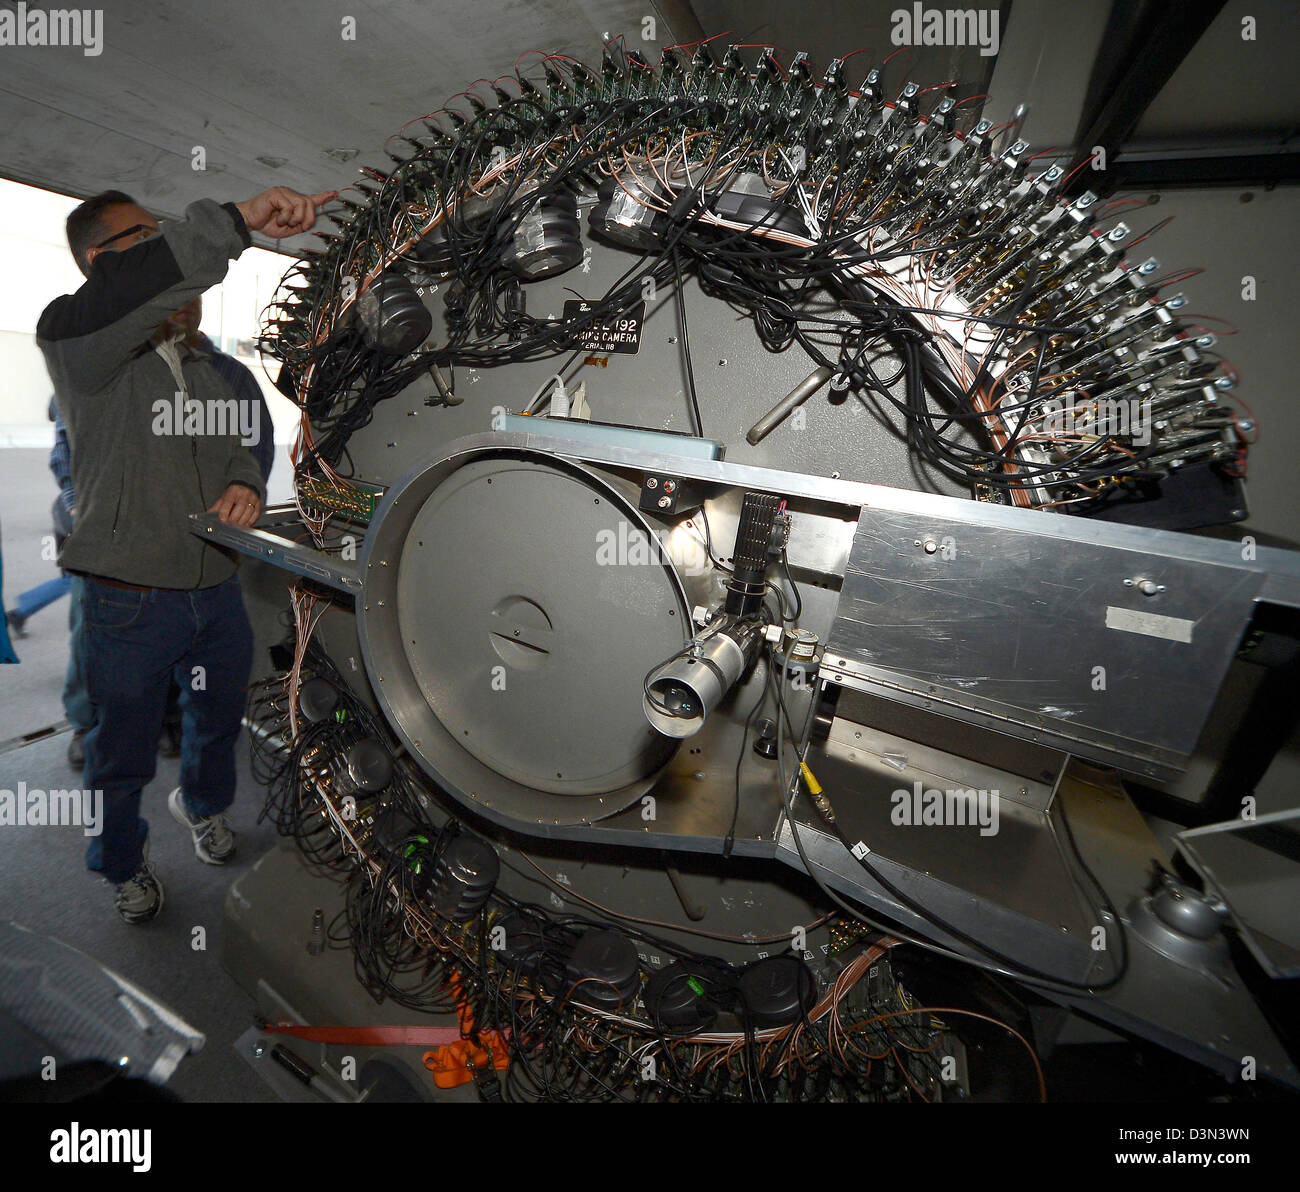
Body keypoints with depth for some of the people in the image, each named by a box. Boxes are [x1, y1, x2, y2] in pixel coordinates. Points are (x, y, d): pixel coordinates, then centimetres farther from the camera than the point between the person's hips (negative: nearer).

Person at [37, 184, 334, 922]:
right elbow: (135, 288, -33)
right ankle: (124, 865, 41)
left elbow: (233, 445, 18)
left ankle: (204, 804, 54)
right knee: (125, 751, 14)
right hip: (131, 602, -5)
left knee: (219, 719, 25)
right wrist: (240, 221, -38)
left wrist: (245, 484, -5)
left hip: (218, 590, 6)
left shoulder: (199, 361, 13)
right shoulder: (73, 338, -11)